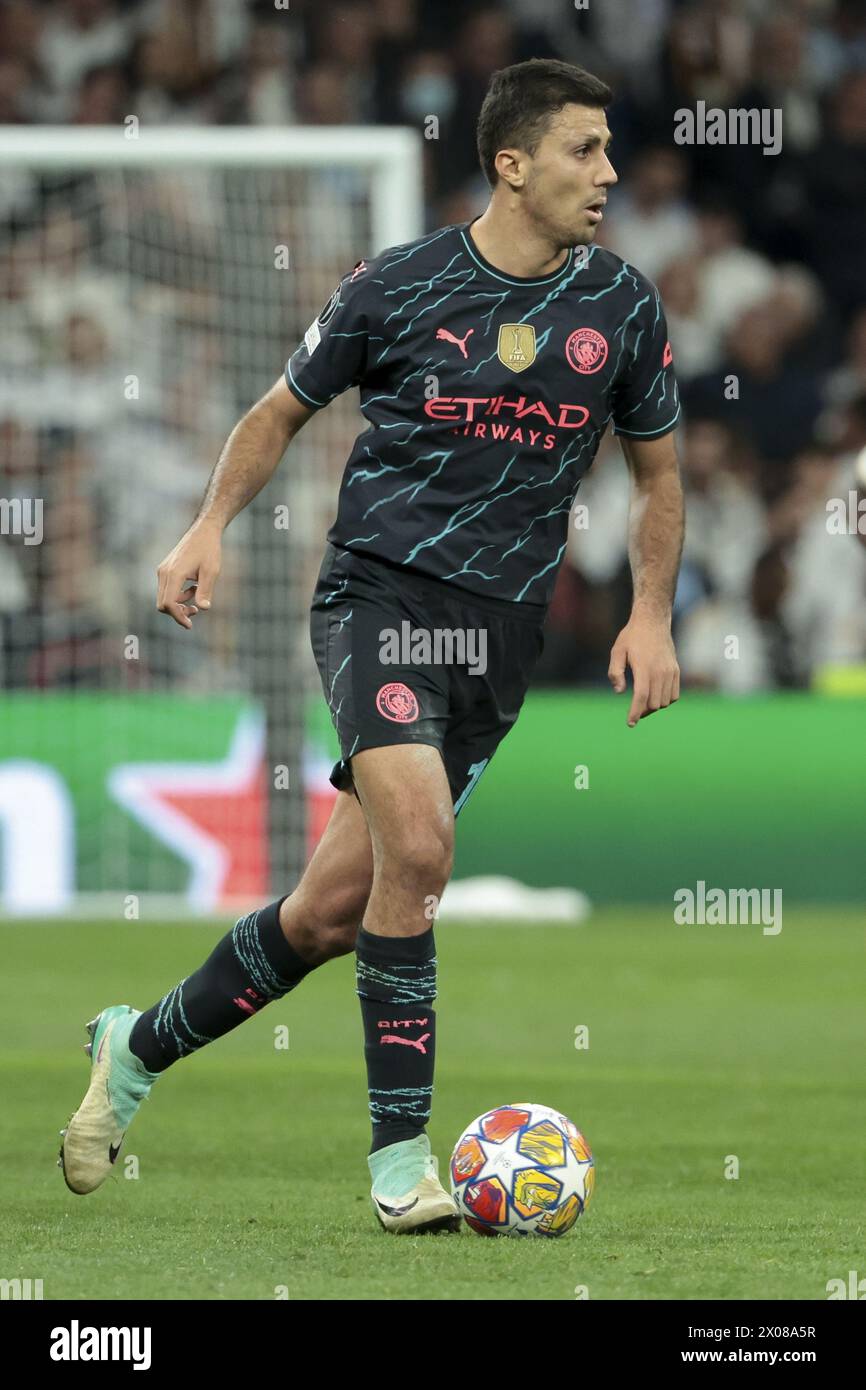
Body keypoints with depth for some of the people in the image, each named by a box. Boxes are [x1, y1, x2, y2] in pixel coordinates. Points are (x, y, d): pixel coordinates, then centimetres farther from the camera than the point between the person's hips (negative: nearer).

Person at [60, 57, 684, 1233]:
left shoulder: (622, 309, 4)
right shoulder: (397, 289, -3)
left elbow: (658, 475, 16)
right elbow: (285, 410, 12)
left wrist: (651, 617, 3)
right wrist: (211, 527, -3)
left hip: (504, 630, 3)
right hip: (378, 594, -3)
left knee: (330, 912, 4)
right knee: (417, 844, -27)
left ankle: (138, 1047, 28)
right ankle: (400, 1158, -20)